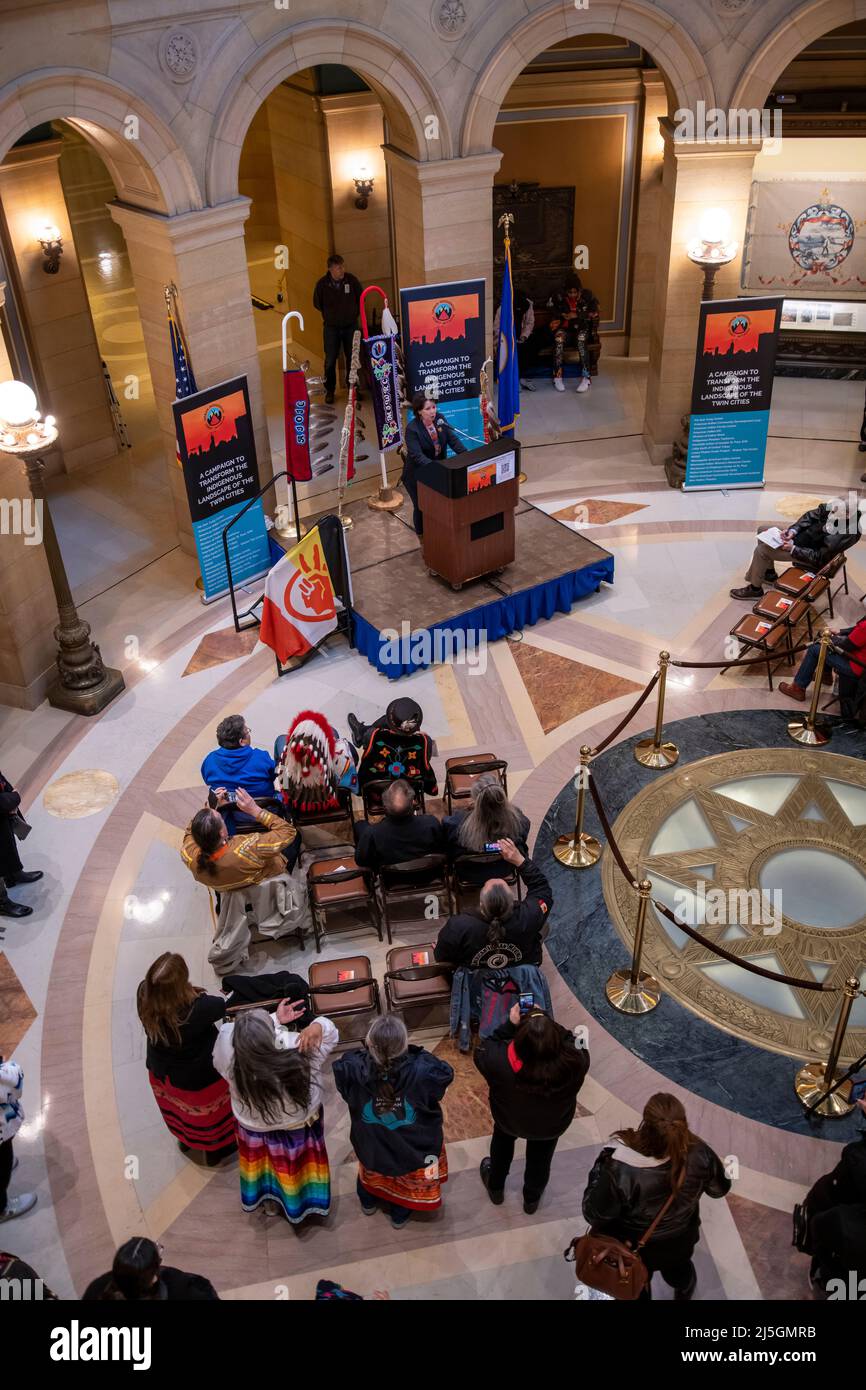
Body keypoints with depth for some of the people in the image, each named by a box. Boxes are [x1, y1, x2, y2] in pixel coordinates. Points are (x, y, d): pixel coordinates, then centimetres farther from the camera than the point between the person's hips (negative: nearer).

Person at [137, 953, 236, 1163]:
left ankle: (185, 1140, 63)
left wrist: (187, 991, -14)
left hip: (160, 1071, 4)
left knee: (177, 1106, 35)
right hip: (198, 1078, -4)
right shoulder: (197, 1008, -43)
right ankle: (216, 1150, 54)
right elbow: (225, 1005, -20)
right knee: (209, 1114, 28)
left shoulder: (145, 995, -32)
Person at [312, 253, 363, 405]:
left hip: (350, 326, 1)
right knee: (330, 360, 1)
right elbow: (317, 304, 5)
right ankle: (329, 391, 15)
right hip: (331, 328, -1)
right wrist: (329, 315, 7)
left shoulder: (351, 280, -9)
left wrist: (354, 313, 8)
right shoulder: (322, 284, -12)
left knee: (352, 358, 8)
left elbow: (360, 299, 8)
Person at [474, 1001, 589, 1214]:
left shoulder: (500, 1062, -44)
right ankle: (532, 1198, 59)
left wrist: (510, 1024, -23)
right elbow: (578, 1048, -16)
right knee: (540, 1157, 34)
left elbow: (481, 1052, -20)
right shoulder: (574, 1063, -41)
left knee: (502, 1140, 35)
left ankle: (495, 1188, 60)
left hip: (509, 1120, 0)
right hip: (552, 1126, 0)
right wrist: (548, 1024, -19)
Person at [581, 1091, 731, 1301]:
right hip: (680, 1242, 3)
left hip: (634, 1249, -3)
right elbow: (720, 1189, -10)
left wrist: (600, 1169, -14)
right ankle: (685, 1290, 69)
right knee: (678, 1271, 38)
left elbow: (594, 1215, -26)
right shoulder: (699, 1154, -33)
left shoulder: (621, 1169, -43)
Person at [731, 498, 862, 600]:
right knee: (763, 530, 13)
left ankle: (755, 589, 11)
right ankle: (769, 574, 31)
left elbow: (820, 557, -25)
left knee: (761, 550, -13)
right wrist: (793, 530, -16)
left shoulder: (848, 533, -34)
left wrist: (793, 549, -23)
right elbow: (812, 515, -3)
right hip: (804, 533, 8)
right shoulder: (838, 504, -18)